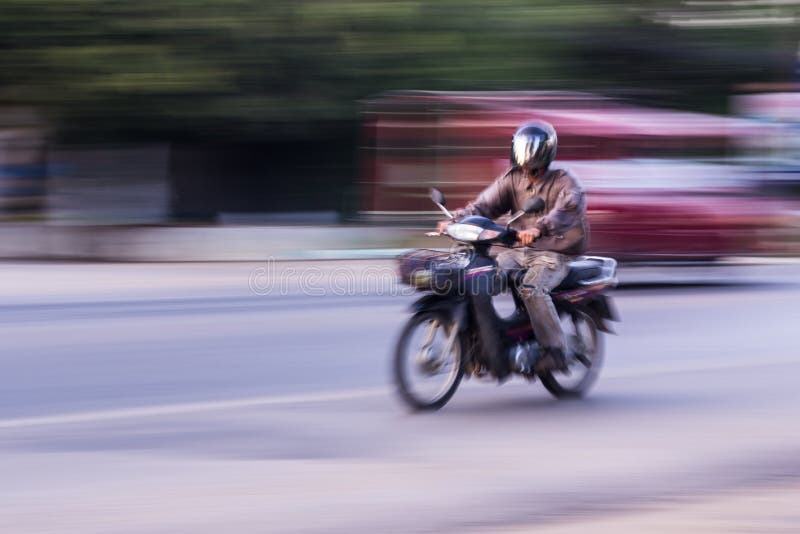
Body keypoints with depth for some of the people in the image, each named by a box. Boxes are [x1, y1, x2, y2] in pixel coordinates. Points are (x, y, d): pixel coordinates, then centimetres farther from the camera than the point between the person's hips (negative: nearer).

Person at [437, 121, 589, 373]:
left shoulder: (564, 182, -5)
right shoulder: (512, 179, 13)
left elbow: (569, 209, -26)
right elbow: (485, 204, 4)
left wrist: (539, 228, -45)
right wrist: (457, 219, -17)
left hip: (553, 254, -6)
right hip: (517, 252, 6)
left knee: (531, 288, -34)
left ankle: (554, 351, -28)